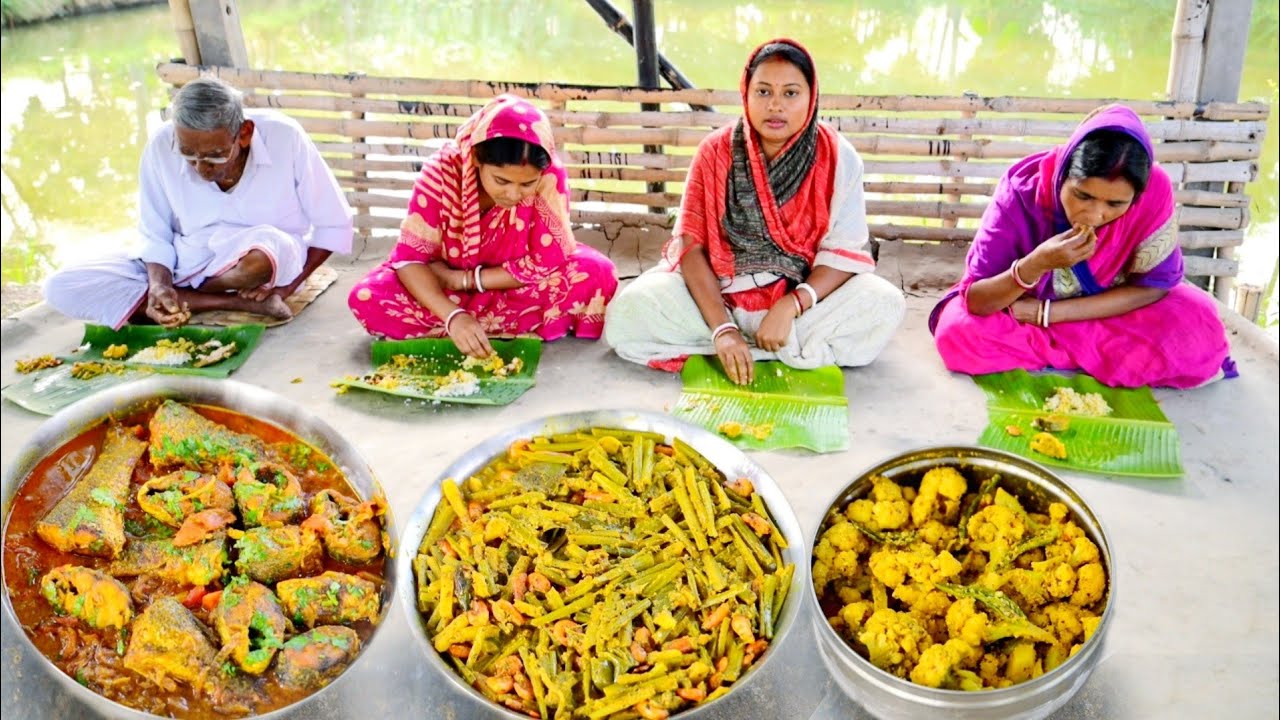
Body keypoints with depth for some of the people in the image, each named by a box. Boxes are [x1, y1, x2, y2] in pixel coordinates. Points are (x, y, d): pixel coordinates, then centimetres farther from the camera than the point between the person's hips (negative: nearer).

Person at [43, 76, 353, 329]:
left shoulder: (284, 138, -19)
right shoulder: (161, 148, -13)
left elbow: (334, 225, -9)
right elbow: (155, 236, 0)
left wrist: (287, 285, -16)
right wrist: (160, 285, -20)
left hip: (261, 263, -4)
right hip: (185, 262, 4)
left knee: (268, 249, -42)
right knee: (61, 288, -16)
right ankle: (239, 303, -20)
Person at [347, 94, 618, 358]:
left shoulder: (551, 177, -26)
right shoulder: (443, 171, -26)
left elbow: (544, 266, -22)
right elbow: (410, 256, -25)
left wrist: (463, 279, -22)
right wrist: (453, 316, -42)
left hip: (519, 290, 0)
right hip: (446, 287, 0)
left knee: (597, 272, -27)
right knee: (366, 298, -26)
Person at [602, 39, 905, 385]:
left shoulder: (837, 158, -8)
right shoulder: (716, 151, -8)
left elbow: (845, 251, -10)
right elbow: (691, 245, -12)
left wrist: (790, 306, -27)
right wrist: (722, 328, -25)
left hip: (807, 294, 0)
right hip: (718, 292, 0)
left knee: (885, 303, -26)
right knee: (630, 309, -25)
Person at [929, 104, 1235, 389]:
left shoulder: (1154, 190, -26)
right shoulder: (1023, 189, -28)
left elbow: (1154, 286, -17)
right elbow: (974, 301, -25)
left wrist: (1049, 312, -24)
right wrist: (1034, 265, -44)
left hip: (1111, 311, 1)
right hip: (1025, 313, 0)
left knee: (1200, 331, -25)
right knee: (956, 329, -29)